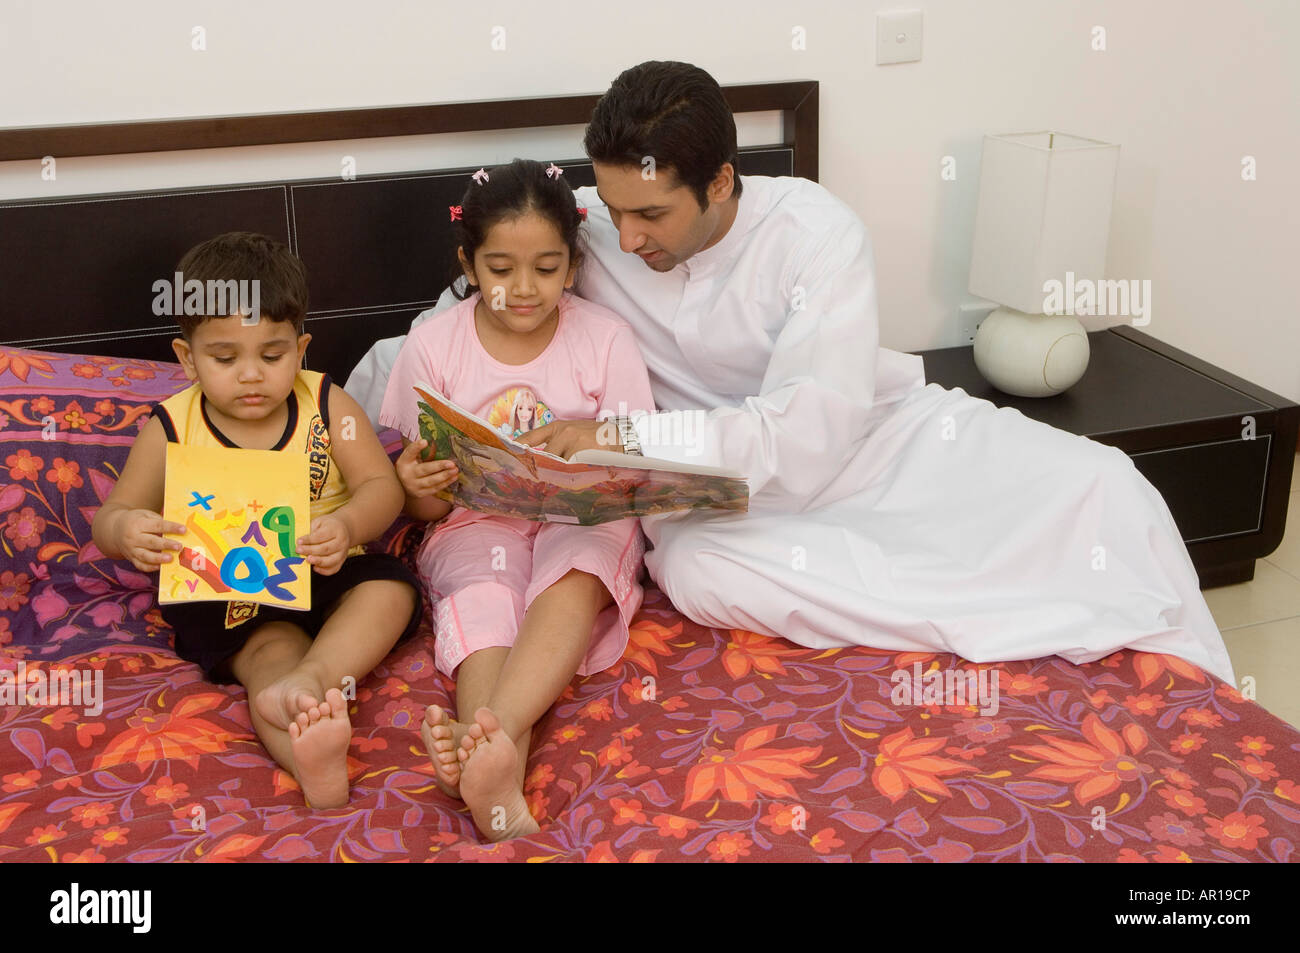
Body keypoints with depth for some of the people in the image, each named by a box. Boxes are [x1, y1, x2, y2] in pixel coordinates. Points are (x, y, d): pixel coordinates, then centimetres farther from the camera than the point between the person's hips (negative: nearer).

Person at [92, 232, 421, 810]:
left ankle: (306, 682, -43)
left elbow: (382, 488, -6)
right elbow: (111, 517, 0)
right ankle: (308, 759, -57)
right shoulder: (171, 430, -1)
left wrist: (348, 525, -31)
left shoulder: (326, 405, -1)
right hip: (229, 599, -2)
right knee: (270, 651, -31)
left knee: (391, 588, -25)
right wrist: (124, 532, -28)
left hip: (325, 577, 3)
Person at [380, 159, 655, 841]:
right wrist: (416, 485, -23)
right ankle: (502, 786, -55)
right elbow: (427, 507, 2)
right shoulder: (433, 345, 0)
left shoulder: (604, 338, 0)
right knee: (480, 598, -32)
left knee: (574, 580, -34)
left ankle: (489, 730, -54)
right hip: (477, 521, 0)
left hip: (583, 520, 0)